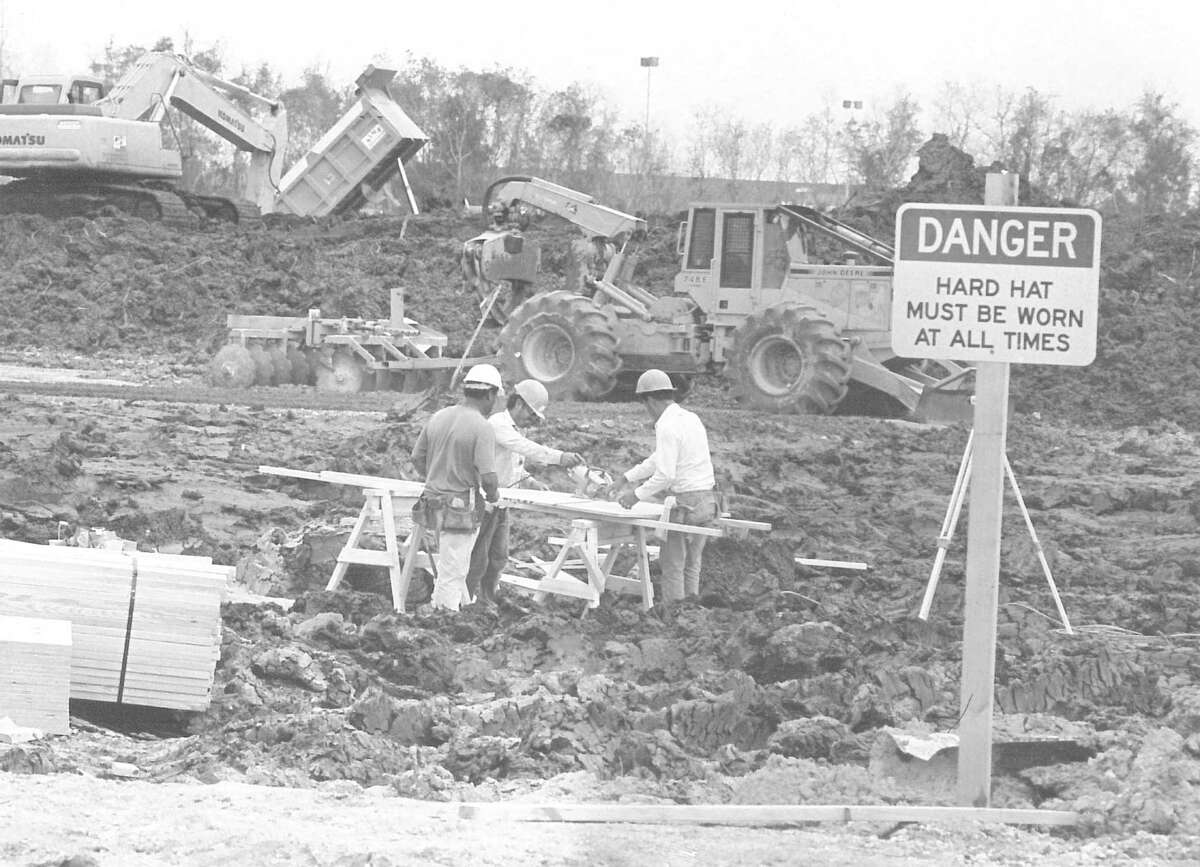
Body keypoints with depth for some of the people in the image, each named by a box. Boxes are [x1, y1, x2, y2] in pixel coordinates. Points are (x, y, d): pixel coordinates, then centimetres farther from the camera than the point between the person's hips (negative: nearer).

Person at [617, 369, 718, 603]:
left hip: (685, 502, -8)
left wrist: (637, 494, -10)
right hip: (707, 500, 8)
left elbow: (665, 474, -21)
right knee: (692, 562, 13)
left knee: (672, 564, 0)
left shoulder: (666, 426, -14)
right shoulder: (692, 419, 13)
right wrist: (628, 478, 29)